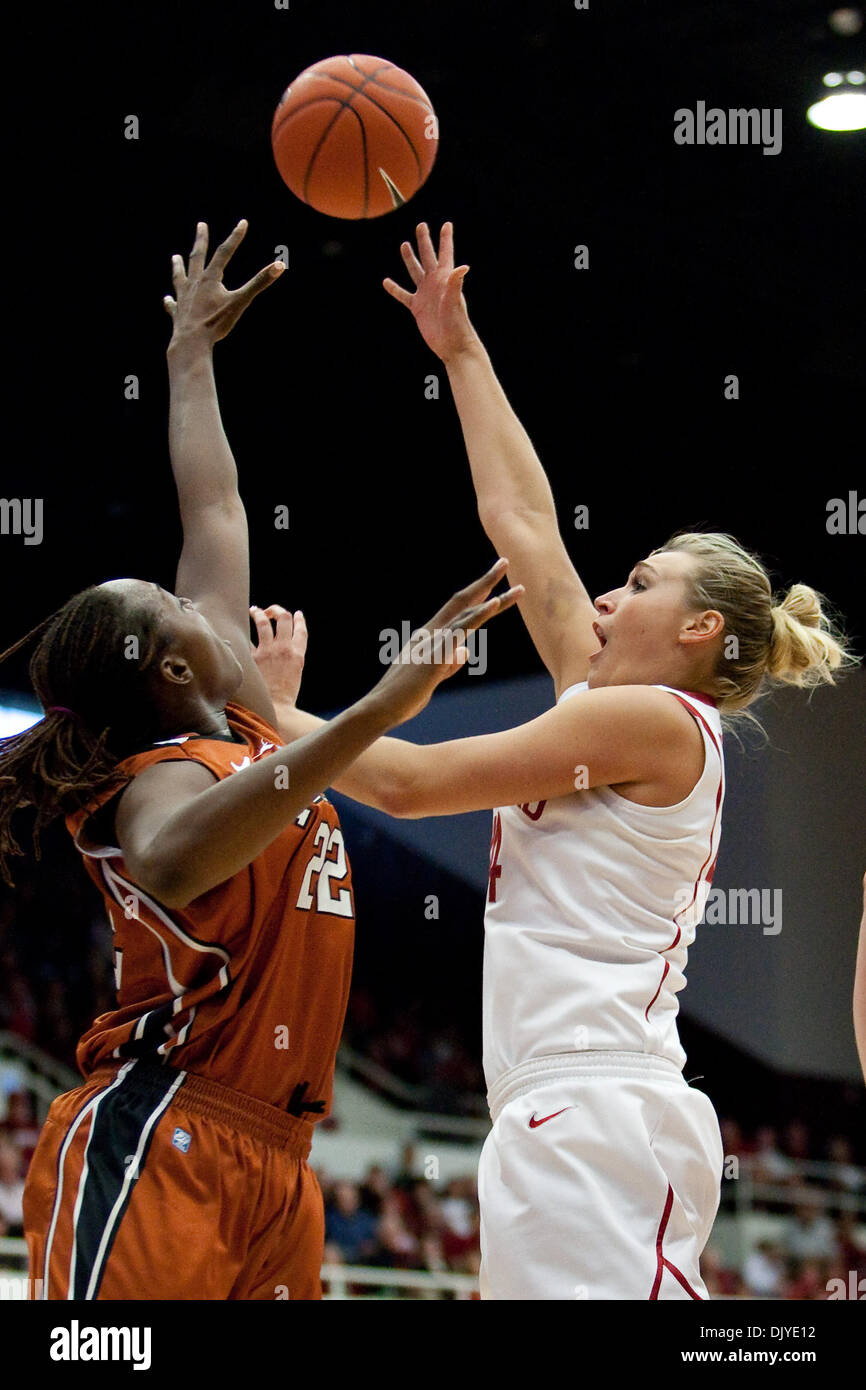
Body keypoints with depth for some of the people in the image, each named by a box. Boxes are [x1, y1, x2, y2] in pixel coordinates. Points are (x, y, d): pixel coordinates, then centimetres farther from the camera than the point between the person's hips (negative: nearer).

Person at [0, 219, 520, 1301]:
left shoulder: (242, 724, 15)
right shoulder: (162, 776, -11)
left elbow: (212, 512, 28)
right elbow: (169, 862, -39)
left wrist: (191, 354, 38)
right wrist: (379, 706, -43)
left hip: (268, 1163, 9)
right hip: (154, 1151, -9)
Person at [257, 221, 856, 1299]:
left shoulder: (657, 719, -4)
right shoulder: (611, 701, 20)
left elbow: (408, 781, -5)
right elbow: (521, 520, 27)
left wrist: (272, 711, 8)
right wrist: (460, 351, 33)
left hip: (598, 1119, -9)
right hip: (560, 1125, 9)